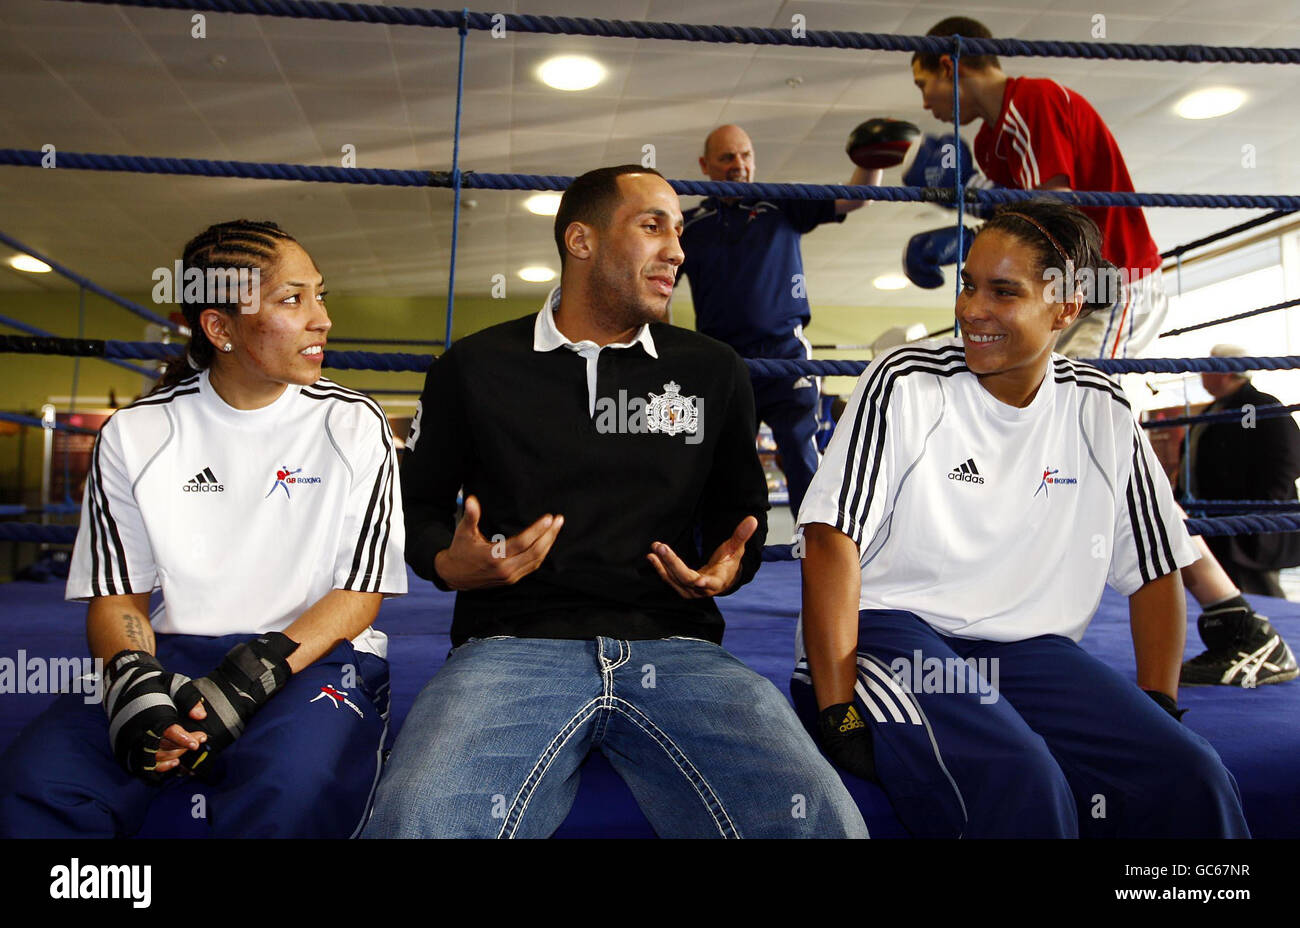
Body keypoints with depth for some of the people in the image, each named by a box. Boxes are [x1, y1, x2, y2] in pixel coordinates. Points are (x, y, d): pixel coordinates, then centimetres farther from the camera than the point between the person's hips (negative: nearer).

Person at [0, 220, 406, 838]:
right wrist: (134, 678, -18)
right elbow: (116, 596, 6)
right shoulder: (134, 434, 6)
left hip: (315, 654, -2)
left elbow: (360, 592, -3)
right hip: (176, 654, 3)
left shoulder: (354, 426, 1)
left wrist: (251, 679, -17)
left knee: (291, 786, -35)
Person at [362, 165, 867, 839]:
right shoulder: (474, 367, 11)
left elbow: (740, 507, 25)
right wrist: (450, 567, -3)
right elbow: (417, 504, 19)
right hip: (514, 643, -1)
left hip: (675, 647, 2)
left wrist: (728, 569, 3)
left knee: (819, 821, -24)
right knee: (415, 819, -32)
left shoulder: (714, 372, 16)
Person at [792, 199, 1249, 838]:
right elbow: (832, 541, -13)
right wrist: (838, 713, -20)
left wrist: (1157, 712, 5)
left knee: (1193, 783, -18)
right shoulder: (905, 383, -5)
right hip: (890, 630, -4)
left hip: (1027, 648, 4)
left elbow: (1156, 572, 16)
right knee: (1019, 782, -30)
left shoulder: (1102, 413, 8)